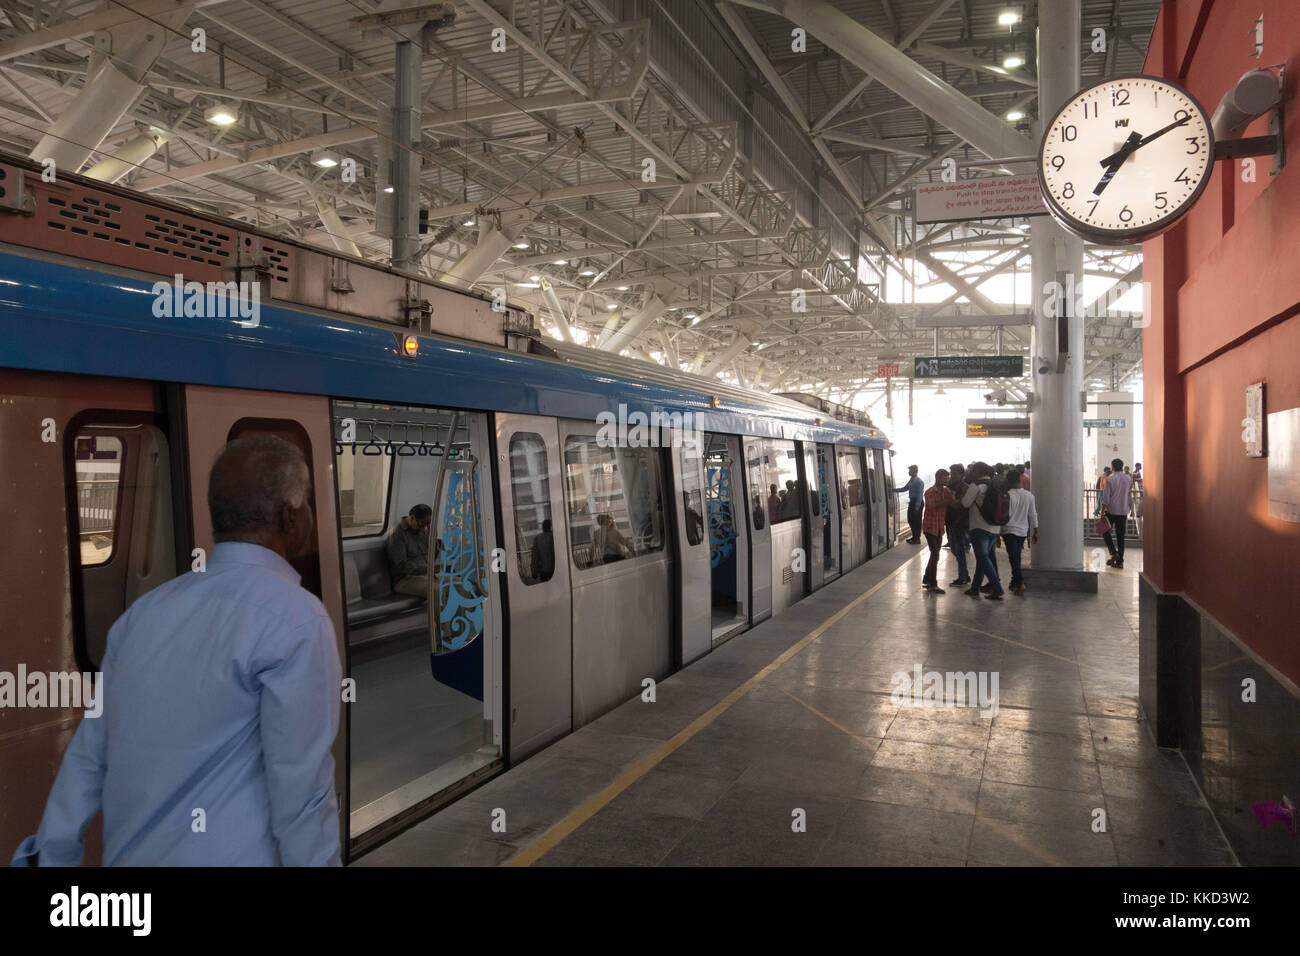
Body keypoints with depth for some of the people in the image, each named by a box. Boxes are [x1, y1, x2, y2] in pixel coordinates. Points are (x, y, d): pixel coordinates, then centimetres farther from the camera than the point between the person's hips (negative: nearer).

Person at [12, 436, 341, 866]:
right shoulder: (296, 619, -19)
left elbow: (88, 754, 9)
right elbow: (301, 789, -19)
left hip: (128, 854, 7)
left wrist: (49, 857, 17)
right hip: (224, 854, -6)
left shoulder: (147, 608, 3)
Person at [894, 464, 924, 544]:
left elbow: (920, 495, -19)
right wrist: (894, 490, 15)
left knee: (917, 521, 2)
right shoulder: (911, 480, 9)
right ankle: (914, 537, 30)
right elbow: (905, 488, 22)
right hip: (911, 501, 9)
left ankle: (917, 539, 13)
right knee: (910, 520, 16)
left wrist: (917, 507, -20)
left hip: (917, 502, -9)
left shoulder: (919, 481, -18)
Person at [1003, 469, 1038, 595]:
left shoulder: (1008, 495, -14)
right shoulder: (1029, 495, 1)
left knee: (1014, 558, -6)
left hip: (1010, 530, -5)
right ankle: (1015, 582, 23)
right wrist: (1035, 532, 15)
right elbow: (1033, 515, 6)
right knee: (1017, 557, 16)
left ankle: (1020, 582, -18)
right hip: (1023, 530, 5)